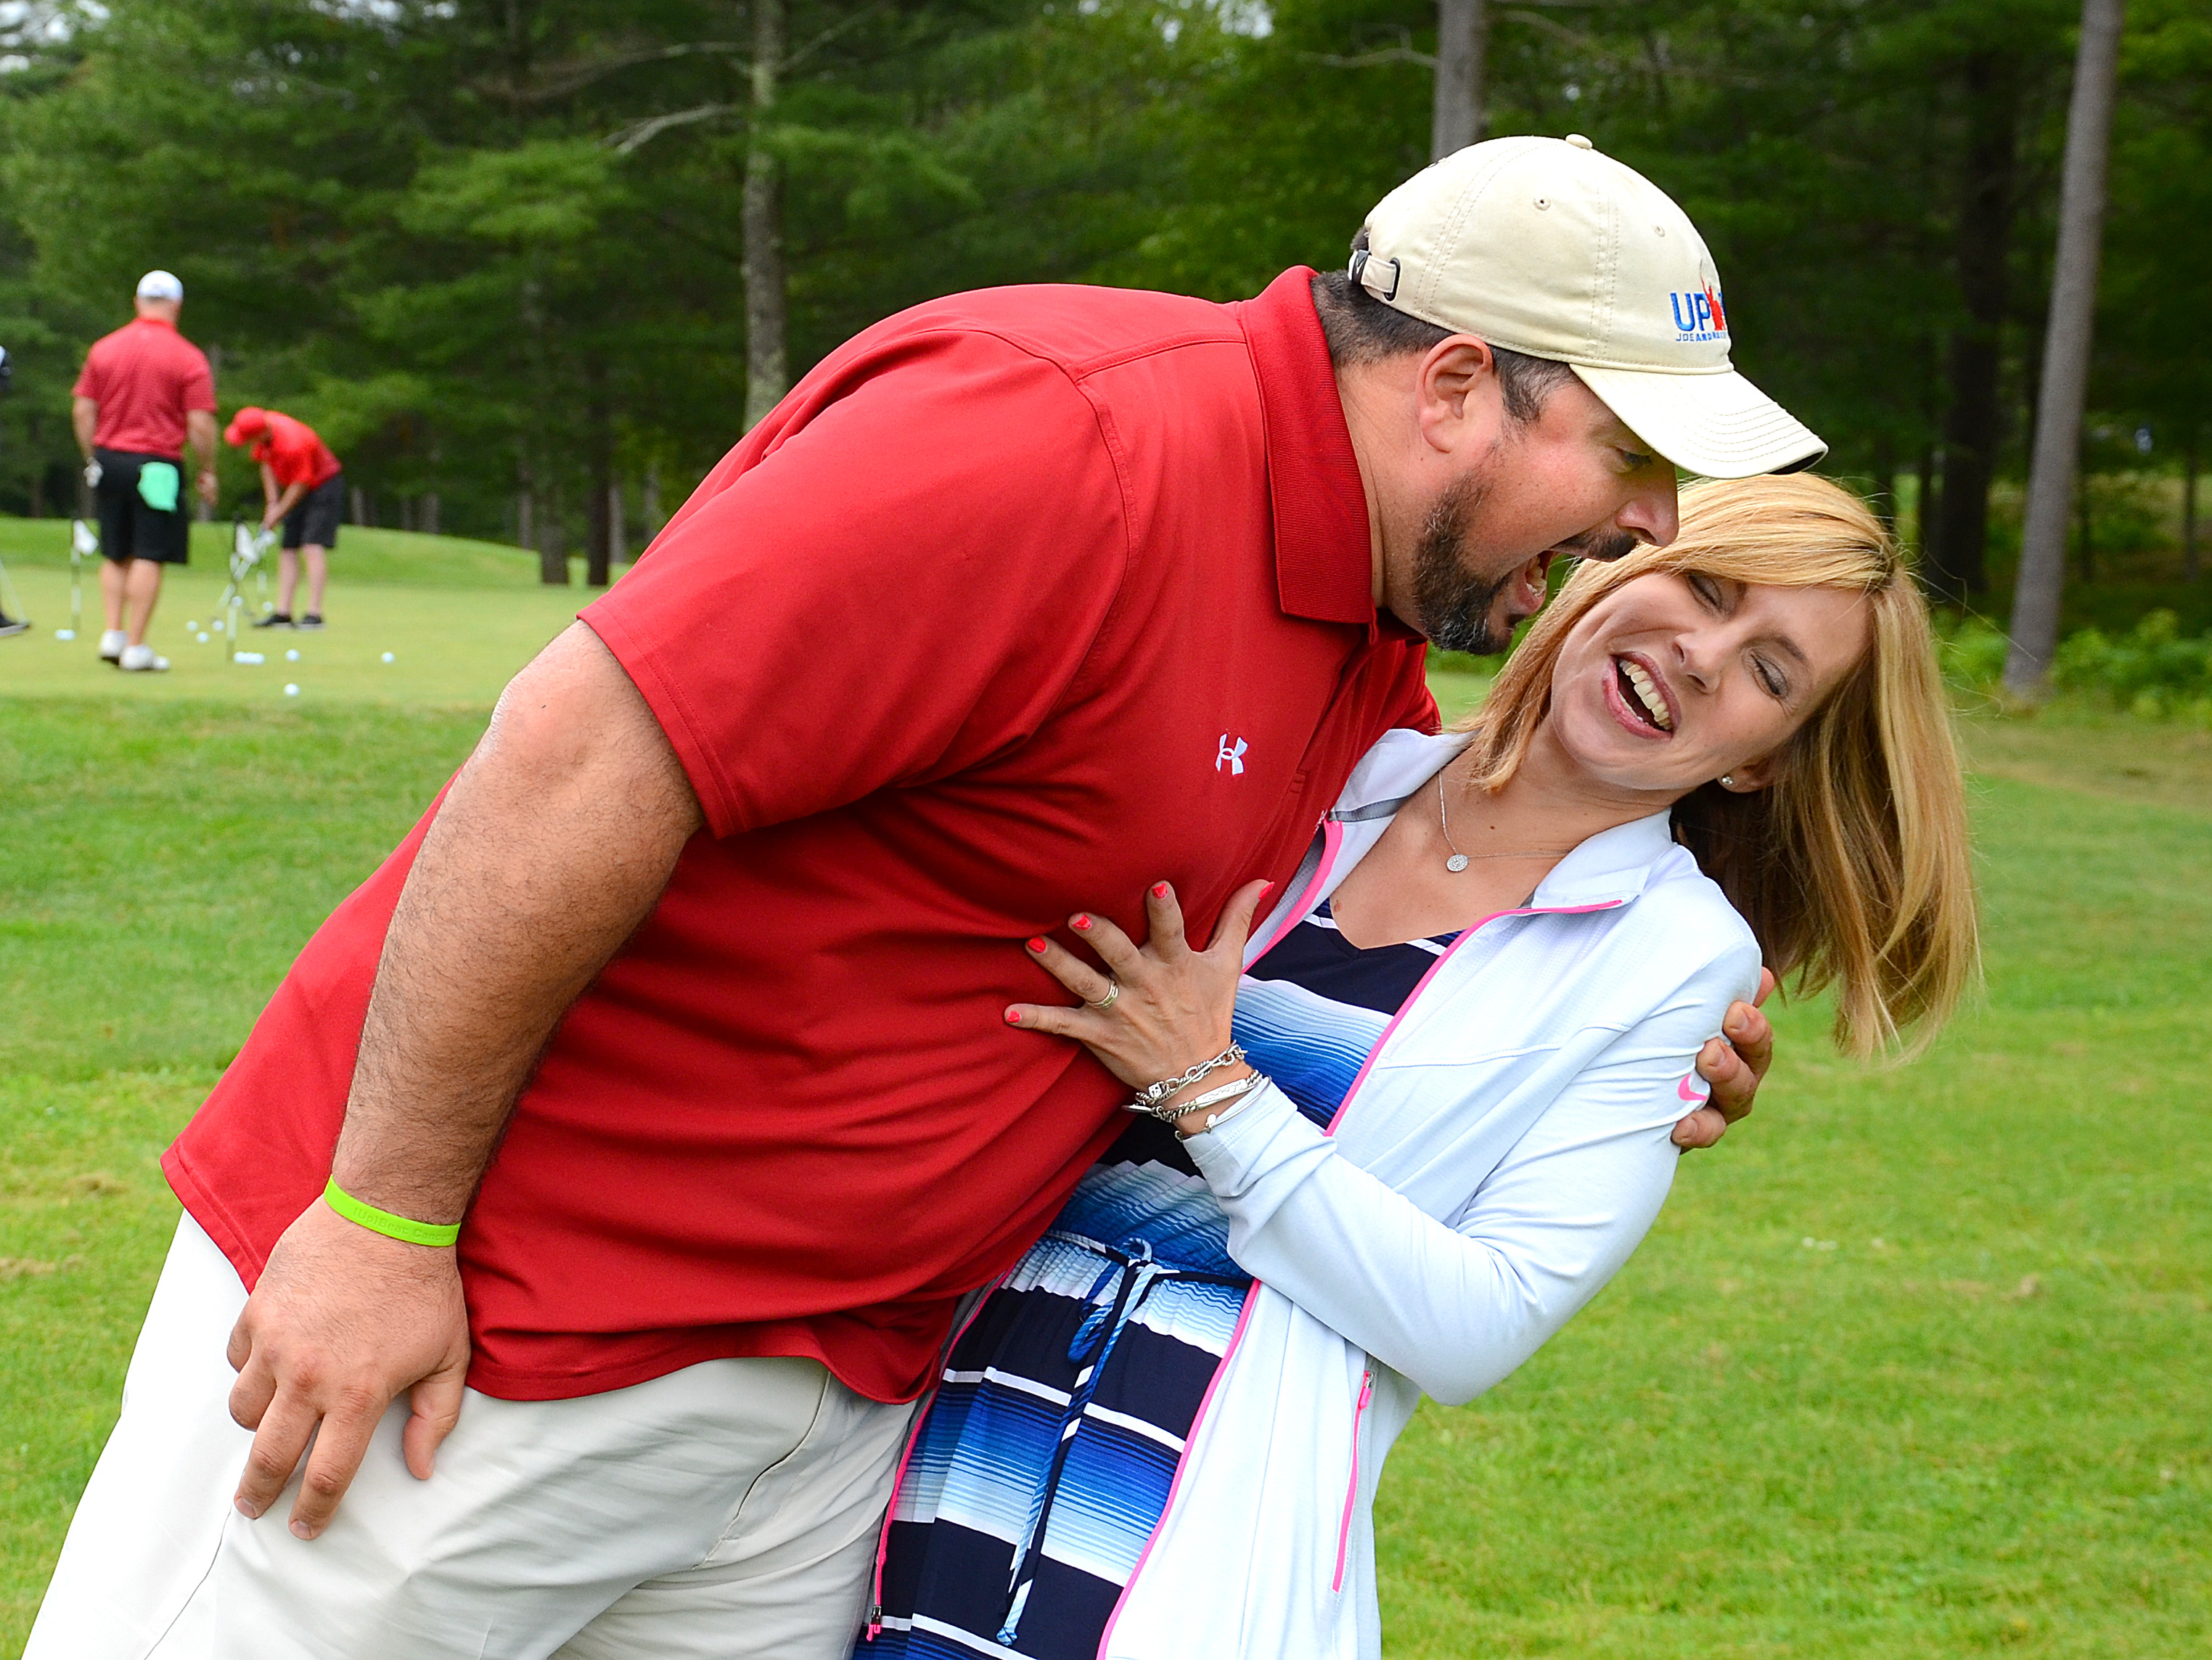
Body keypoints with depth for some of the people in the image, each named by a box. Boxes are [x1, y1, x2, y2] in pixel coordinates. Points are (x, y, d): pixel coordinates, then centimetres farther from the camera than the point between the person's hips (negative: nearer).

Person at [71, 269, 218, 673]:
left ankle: (113, 634, 7)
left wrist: (94, 459, 14)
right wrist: (207, 472, 1)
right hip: (157, 465, -4)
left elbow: (82, 411, 5)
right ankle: (136, 648, -4)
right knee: (149, 557, -2)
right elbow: (201, 423, -10)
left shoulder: (104, 349, 5)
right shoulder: (188, 357, -7)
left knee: (115, 555, 16)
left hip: (109, 461, 4)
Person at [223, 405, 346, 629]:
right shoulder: (265, 424, -9)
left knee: (313, 546, -19)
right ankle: (283, 613, 2)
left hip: (324, 486, -9)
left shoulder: (293, 446, -34)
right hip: (298, 487, 9)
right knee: (288, 550, 3)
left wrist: (278, 513, -12)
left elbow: (300, 486, -24)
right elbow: (267, 465, 6)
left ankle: (314, 613, -23)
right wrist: (272, 503, 0)